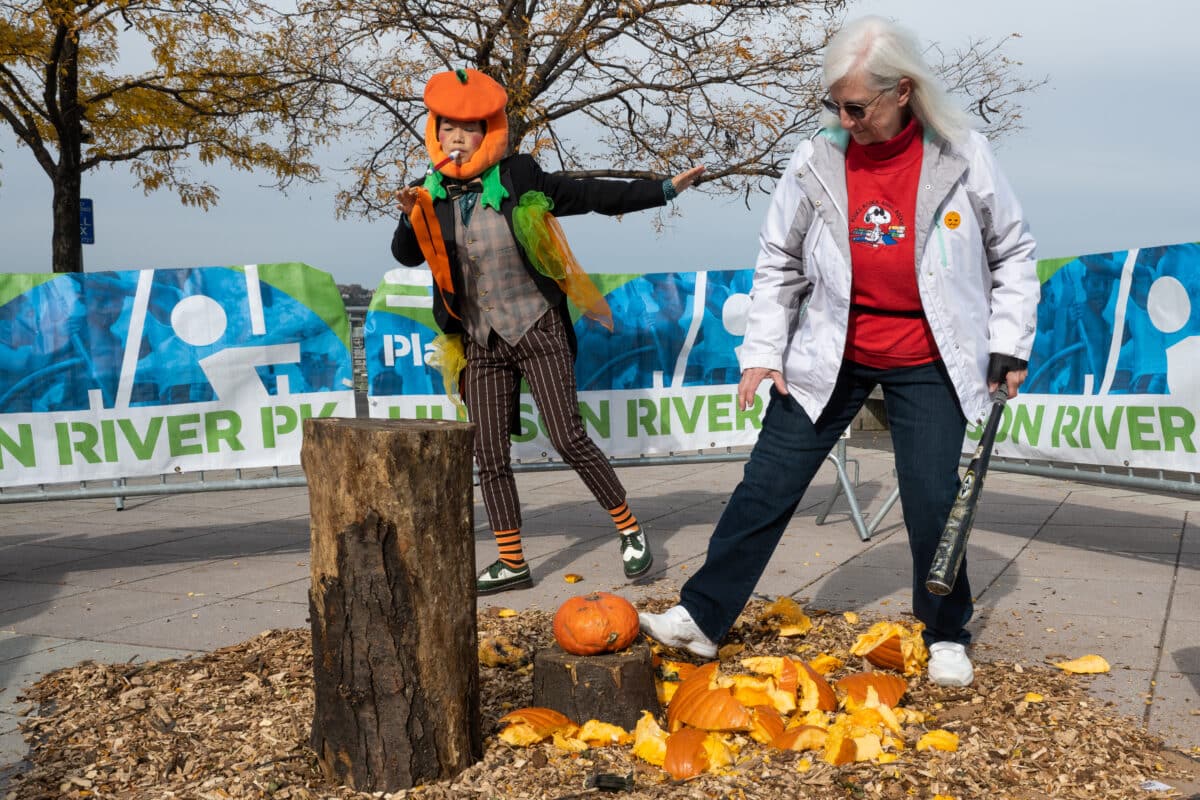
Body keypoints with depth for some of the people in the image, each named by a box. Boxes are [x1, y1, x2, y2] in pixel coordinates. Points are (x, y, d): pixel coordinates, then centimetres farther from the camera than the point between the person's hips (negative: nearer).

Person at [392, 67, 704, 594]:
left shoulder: (518, 179, -6)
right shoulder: (430, 195, 1)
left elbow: (594, 195, -2)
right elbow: (406, 256, -12)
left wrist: (664, 189, -5)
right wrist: (412, 219, -33)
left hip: (538, 332, -4)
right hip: (481, 343, 4)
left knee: (568, 438, -8)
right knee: (489, 456, 3)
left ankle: (630, 530, 10)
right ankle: (512, 563, 15)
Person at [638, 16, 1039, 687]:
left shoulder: (963, 158, -10)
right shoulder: (817, 162, -8)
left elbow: (1013, 253, 4)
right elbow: (779, 263, 4)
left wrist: (1009, 345, -1)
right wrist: (763, 350, -2)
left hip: (927, 362, -1)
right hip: (831, 355, 1)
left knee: (934, 500, 0)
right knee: (767, 485, 0)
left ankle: (947, 637, 23)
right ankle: (702, 616, 10)